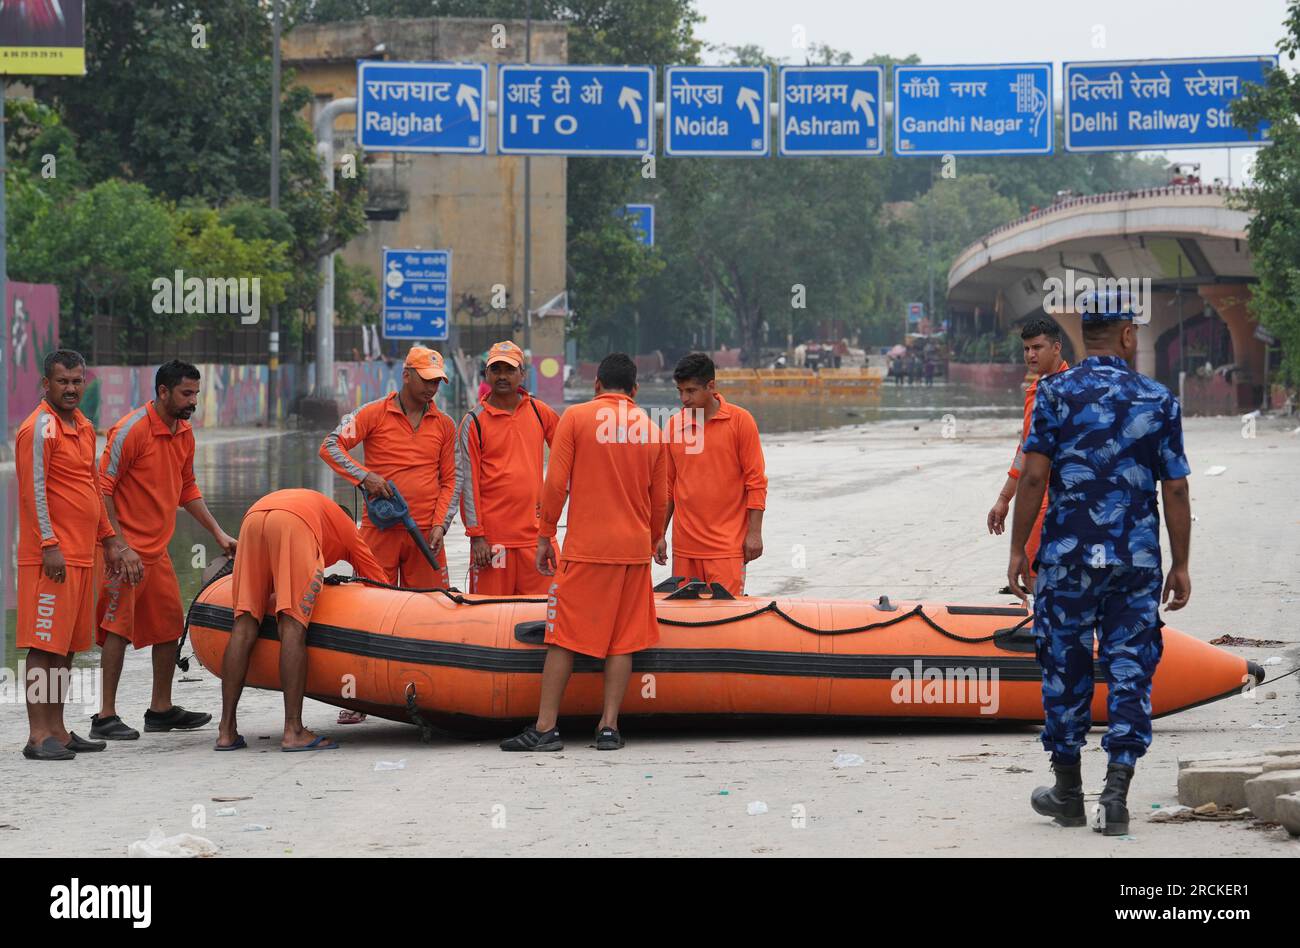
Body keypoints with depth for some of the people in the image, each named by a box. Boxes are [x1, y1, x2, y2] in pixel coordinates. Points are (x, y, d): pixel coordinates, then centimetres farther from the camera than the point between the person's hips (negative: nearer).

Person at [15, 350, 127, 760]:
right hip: (52, 556, -9)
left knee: (66, 647, 11)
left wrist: (108, 539, 26)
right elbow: (34, 491, -15)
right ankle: (39, 736, -10)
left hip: (81, 556, 9)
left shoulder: (84, 426, 18)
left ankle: (57, 730, 16)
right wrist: (50, 545, -21)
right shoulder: (40, 428, -10)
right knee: (44, 644, -9)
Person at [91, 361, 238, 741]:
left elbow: (187, 489, 22)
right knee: (119, 627, -8)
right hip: (125, 550, -9)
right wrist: (120, 547, -20)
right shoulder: (131, 430, -15)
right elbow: (104, 489, -17)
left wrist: (218, 533, 16)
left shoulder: (184, 432, 10)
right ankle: (106, 717, -6)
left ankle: (162, 709, 22)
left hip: (157, 550, 9)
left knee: (169, 626, 12)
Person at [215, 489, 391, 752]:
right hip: (294, 523, -4)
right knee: (293, 624, -7)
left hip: (252, 517, 4)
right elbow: (382, 584, 31)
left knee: (244, 623, 5)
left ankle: (227, 731, 2)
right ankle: (293, 732, -16)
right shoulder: (347, 529, 35)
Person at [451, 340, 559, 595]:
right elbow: (468, 481, -2)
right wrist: (476, 535, -8)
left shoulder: (540, 413, 9)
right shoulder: (474, 421, 0)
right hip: (492, 534, -3)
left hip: (534, 532, 3)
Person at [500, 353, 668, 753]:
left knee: (564, 637, 0)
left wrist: (544, 537, 3)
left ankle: (546, 727, -2)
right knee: (622, 640, 7)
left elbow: (556, 484, -6)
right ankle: (609, 726, 2)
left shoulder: (575, 418, -2)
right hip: (634, 548, 3)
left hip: (585, 547, -3)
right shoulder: (650, 428, 9)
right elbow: (660, 500, 15)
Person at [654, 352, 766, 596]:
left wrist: (754, 533, -7)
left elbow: (756, 482, -2)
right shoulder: (674, 425, 8)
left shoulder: (740, 421, -2)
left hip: (727, 546, -4)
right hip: (685, 545, 4)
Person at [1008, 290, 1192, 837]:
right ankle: (1116, 793, -6)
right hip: (1137, 562, 0)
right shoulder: (1159, 401, 1)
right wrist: (1180, 565, 8)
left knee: (1065, 669, 11)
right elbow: (1175, 489, 1)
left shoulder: (1056, 393, -3)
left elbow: (1033, 476, -7)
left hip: (1067, 558, 0)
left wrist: (1018, 549, 0)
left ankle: (1068, 792, 20)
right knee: (1130, 672, 4)